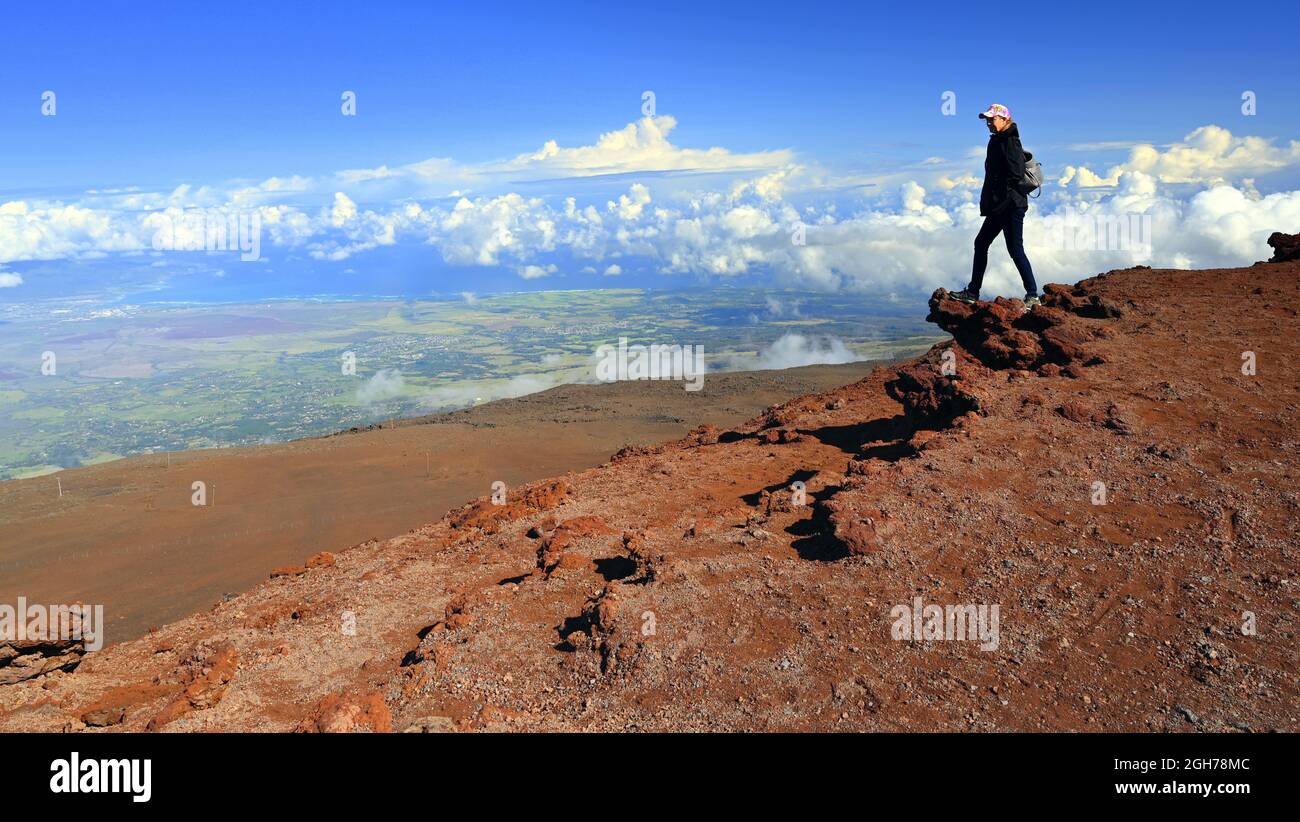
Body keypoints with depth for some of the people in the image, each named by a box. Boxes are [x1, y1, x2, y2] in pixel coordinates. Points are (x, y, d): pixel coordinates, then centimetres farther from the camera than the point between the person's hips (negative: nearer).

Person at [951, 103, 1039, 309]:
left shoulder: (1010, 141, -13)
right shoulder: (997, 141, 16)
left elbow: (1015, 175, -21)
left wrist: (1003, 202, -22)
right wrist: (988, 203, 14)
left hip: (1011, 206, -10)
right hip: (999, 207, 10)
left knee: (1015, 250, -7)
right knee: (981, 243, 13)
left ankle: (1032, 295, 0)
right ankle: (972, 292, 20)